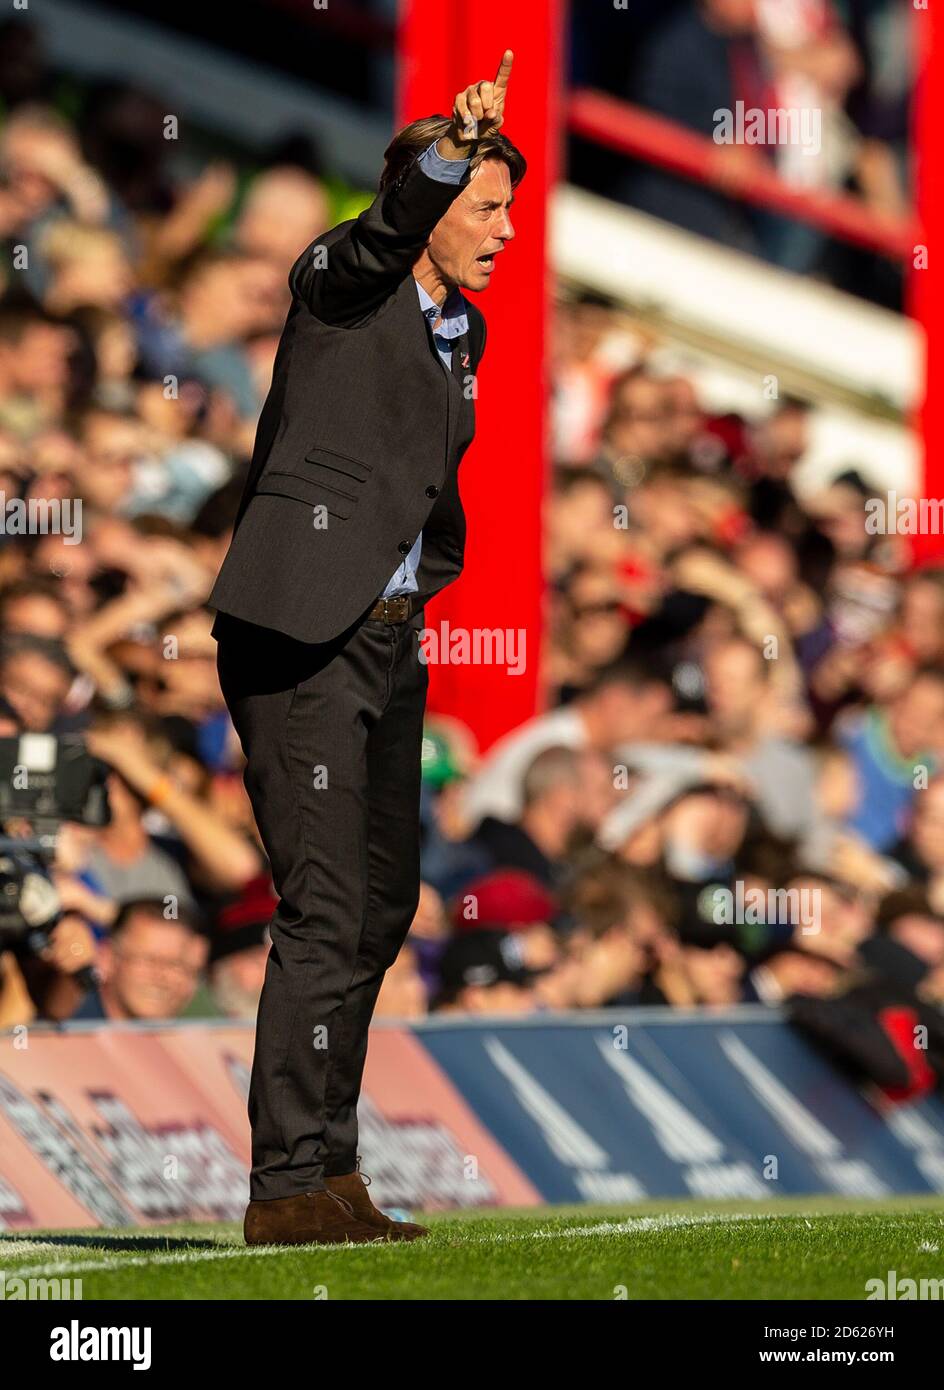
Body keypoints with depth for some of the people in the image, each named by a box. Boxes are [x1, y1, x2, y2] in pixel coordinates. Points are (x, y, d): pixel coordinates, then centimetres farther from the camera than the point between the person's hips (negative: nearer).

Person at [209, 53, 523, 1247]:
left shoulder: (461, 334, 17)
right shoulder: (338, 281, -6)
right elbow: (389, 232, -30)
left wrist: (428, 577, 16)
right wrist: (450, 148, -45)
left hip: (386, 642, 9)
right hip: (300, 635, -9)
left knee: (381, 907, 13)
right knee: (327, 909, -13)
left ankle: (321, 1164, 22)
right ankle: (291, 1185, -11)